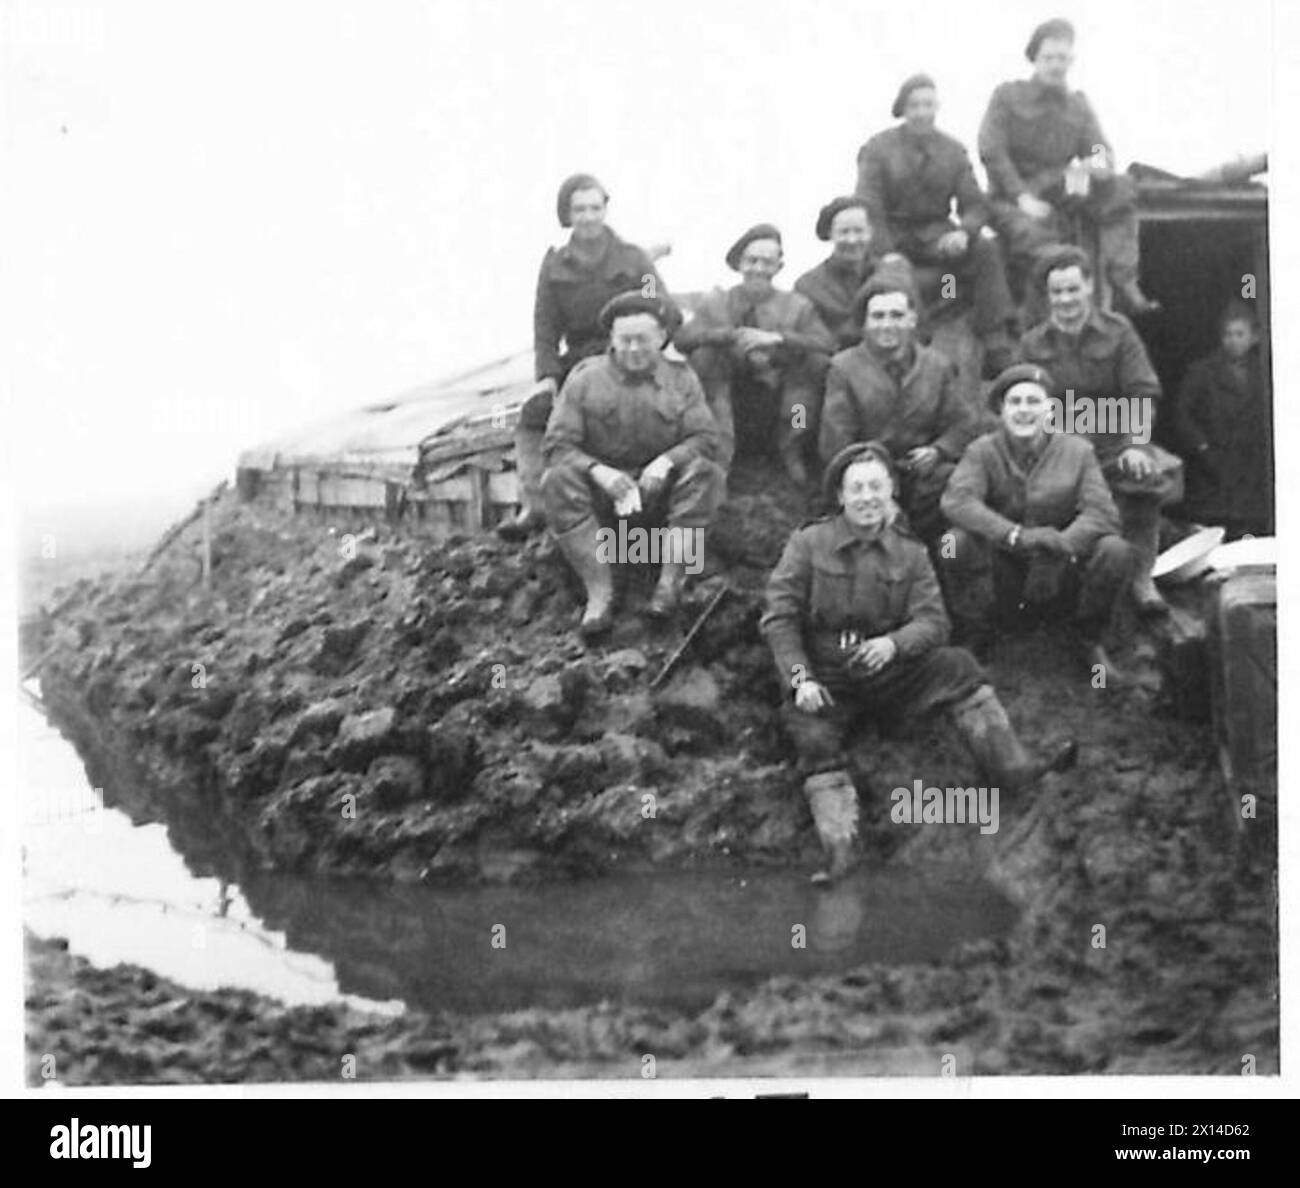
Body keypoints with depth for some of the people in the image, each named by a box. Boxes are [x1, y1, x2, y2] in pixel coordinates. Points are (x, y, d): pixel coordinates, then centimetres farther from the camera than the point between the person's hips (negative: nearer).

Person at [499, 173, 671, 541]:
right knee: (532, 414, -22)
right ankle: (533, 504, -27)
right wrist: (548, 376, -8)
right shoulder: (555, 267, 11)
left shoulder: (633, 260, 7)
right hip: (577, 364, 3)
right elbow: (545, 329, 8)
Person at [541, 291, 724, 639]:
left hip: (660, 490, 0)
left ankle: (670, 580, -30)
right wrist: (599, 471, -24)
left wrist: (666, 461, -26)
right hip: (602, 488, 0)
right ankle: (600, 593, -36)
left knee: (705, 473, -28)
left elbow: (706, 438, -7)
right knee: (557, 480, -30)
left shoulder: (681, 378, 4)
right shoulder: (585, 377, 0)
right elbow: (558, 444, -7)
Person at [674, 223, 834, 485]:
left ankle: (792, 451, -7)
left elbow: (826, 344, -11)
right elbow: (682, 338, -11)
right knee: (703, 353, -22)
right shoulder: (716, 303, 6)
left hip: (777, 399, 0)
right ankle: (720, 451, -16)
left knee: (810, 358, -24)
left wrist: (777, 339, -23)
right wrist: (734, 335, -22)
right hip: (730, 394, 0)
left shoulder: (797, 305, 5)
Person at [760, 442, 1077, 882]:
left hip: (887, 669, 3)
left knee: (956, 667, -16)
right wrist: (801, 678, -17)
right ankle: (838, 847, -46)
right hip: (823, 676, -3)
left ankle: (1012, 766, -26)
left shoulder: (909, 553, 7)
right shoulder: (809, 543, -2)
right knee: (813, 735, -30)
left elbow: (933, 621, -2)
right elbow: (779, 616, -5)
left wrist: (895, 643, -24)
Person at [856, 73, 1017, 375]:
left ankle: (998, 347, -31)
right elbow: (867, 208, -8)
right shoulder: (878, 148, 2)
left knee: (987, 250, -25)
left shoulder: (953, 150, 11)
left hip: (936, 233, 2)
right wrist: (887, 255, -21)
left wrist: (964, 232, -19)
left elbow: (975, 204, 6)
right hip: (893, 234, -2)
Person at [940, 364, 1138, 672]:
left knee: (1117, 551, -25)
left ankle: (1093, 641, 4)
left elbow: (1103, 511, -13)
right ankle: (973, 643, -6)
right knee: (957, 543, -30)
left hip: (1060, 571, 1)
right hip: (1002, 572, -1)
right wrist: (1015, 535, -38)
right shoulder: (983, 451, -5)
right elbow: (956, 500, -24)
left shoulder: (1076, 450, -1)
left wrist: (1062, 544, -34)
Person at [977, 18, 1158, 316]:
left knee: (1122, 189, -19)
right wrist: (1023, 197, -19)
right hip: (1011, 198, -4)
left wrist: (1101, 165, -19)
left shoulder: (1078, 105, 15)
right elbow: (991, 151, -8)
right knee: (1034, 236, -36)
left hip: (1061, 194, 4)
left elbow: (1101, 149, 9)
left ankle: (1124, 285, -26)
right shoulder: (1007, 96, 2)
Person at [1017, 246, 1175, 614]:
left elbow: (1144, 392, -1)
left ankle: (1141, 577, -19)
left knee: (1150, 471, -33)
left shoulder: (1118, 331, 6)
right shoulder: (1032, 343, 10)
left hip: (1115, 446, -1)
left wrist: (1135, 444, -18)